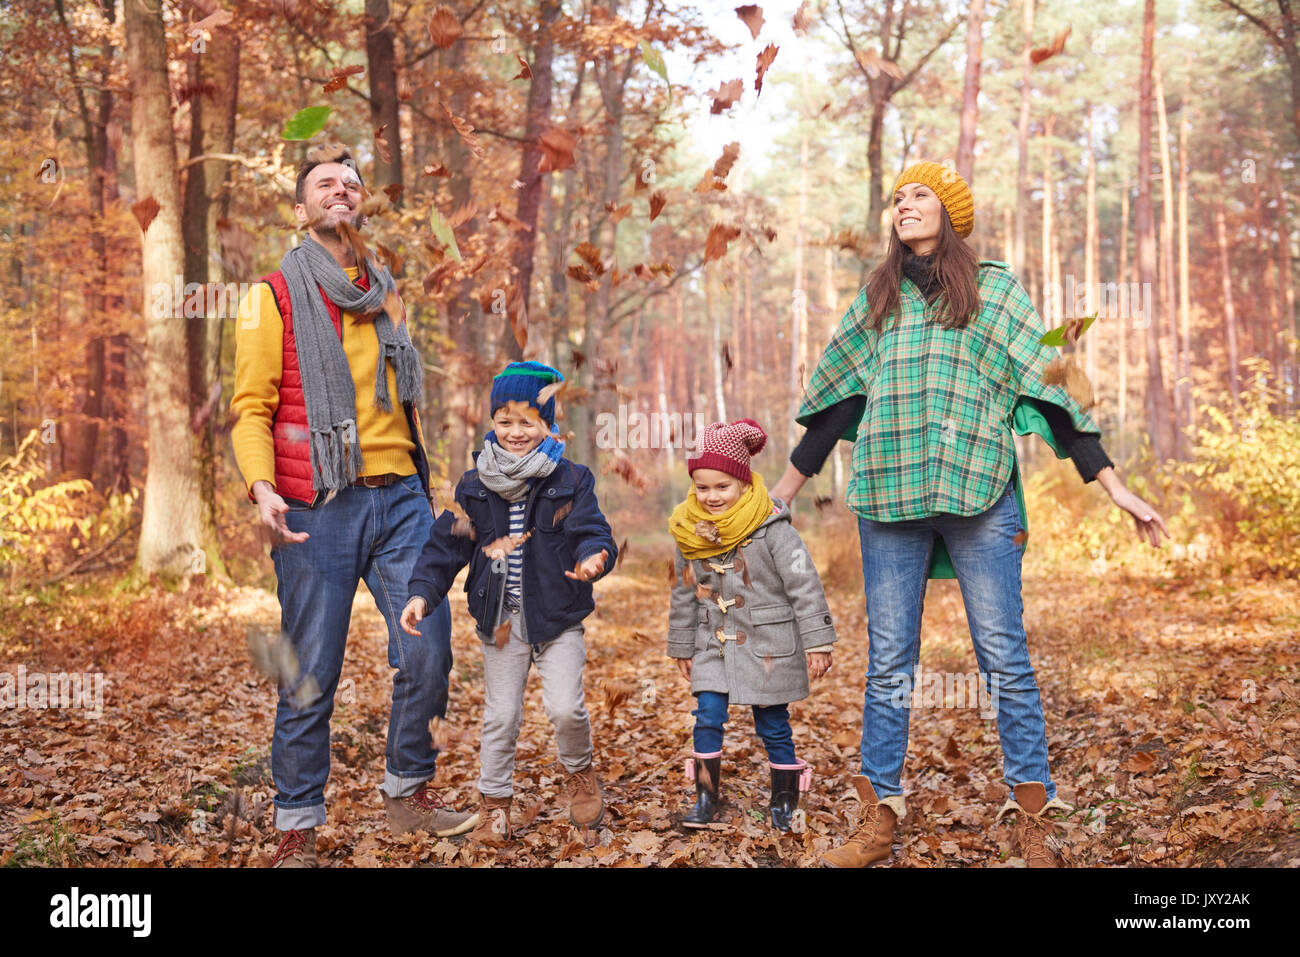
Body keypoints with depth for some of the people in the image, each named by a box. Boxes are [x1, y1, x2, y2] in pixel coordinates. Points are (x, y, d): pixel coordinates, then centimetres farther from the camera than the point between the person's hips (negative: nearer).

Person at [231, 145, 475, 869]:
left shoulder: (387, 294, 17)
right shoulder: (276, 295, 2)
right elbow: (252, 408, -3)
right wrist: (263, 487, -19)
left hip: (399, 498, 5)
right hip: (319, 508, -4)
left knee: (429, 648, -1)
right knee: (311, 675, -1)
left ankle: (410, 791, 19)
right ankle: (298, 825, 12)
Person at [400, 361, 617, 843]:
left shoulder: (570, 481, -4)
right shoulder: (473, 486, 1)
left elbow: (594, 533, -9)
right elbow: (445, 545, 4)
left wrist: (593, 559, -32)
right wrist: (422, 592, -9)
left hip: (558, 620, -2)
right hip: (499, 620, 2)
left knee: (565, 707, -12)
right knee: (499, 716, 7)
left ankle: (579, 771, 19)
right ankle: (495, 804, 24)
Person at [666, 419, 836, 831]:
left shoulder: (771, 527, -16)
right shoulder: (689, 532, -1)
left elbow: (805, 585, -14)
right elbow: (684, 593, 12)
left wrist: (817, 642, -16)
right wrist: (682, 646, 17)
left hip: (768, 645, -4)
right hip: (714, 644, 4)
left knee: (773, 724, 5)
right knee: (707, 716, -4)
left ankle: (784, 799, 21)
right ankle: (706, 798, 8)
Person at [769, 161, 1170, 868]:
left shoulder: (994, 290, 9)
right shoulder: (876, 300, 17)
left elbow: (1049, 389, 5)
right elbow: (833, 403, 21)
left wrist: (1114, 487, 0)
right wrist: (779, 495, 22)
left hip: (978, 492, -3)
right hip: (887, 494, 3)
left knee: (1005, 658, -3)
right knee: (888, 663, 4)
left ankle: (1032, 822, 6)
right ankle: (879, 818, 11)